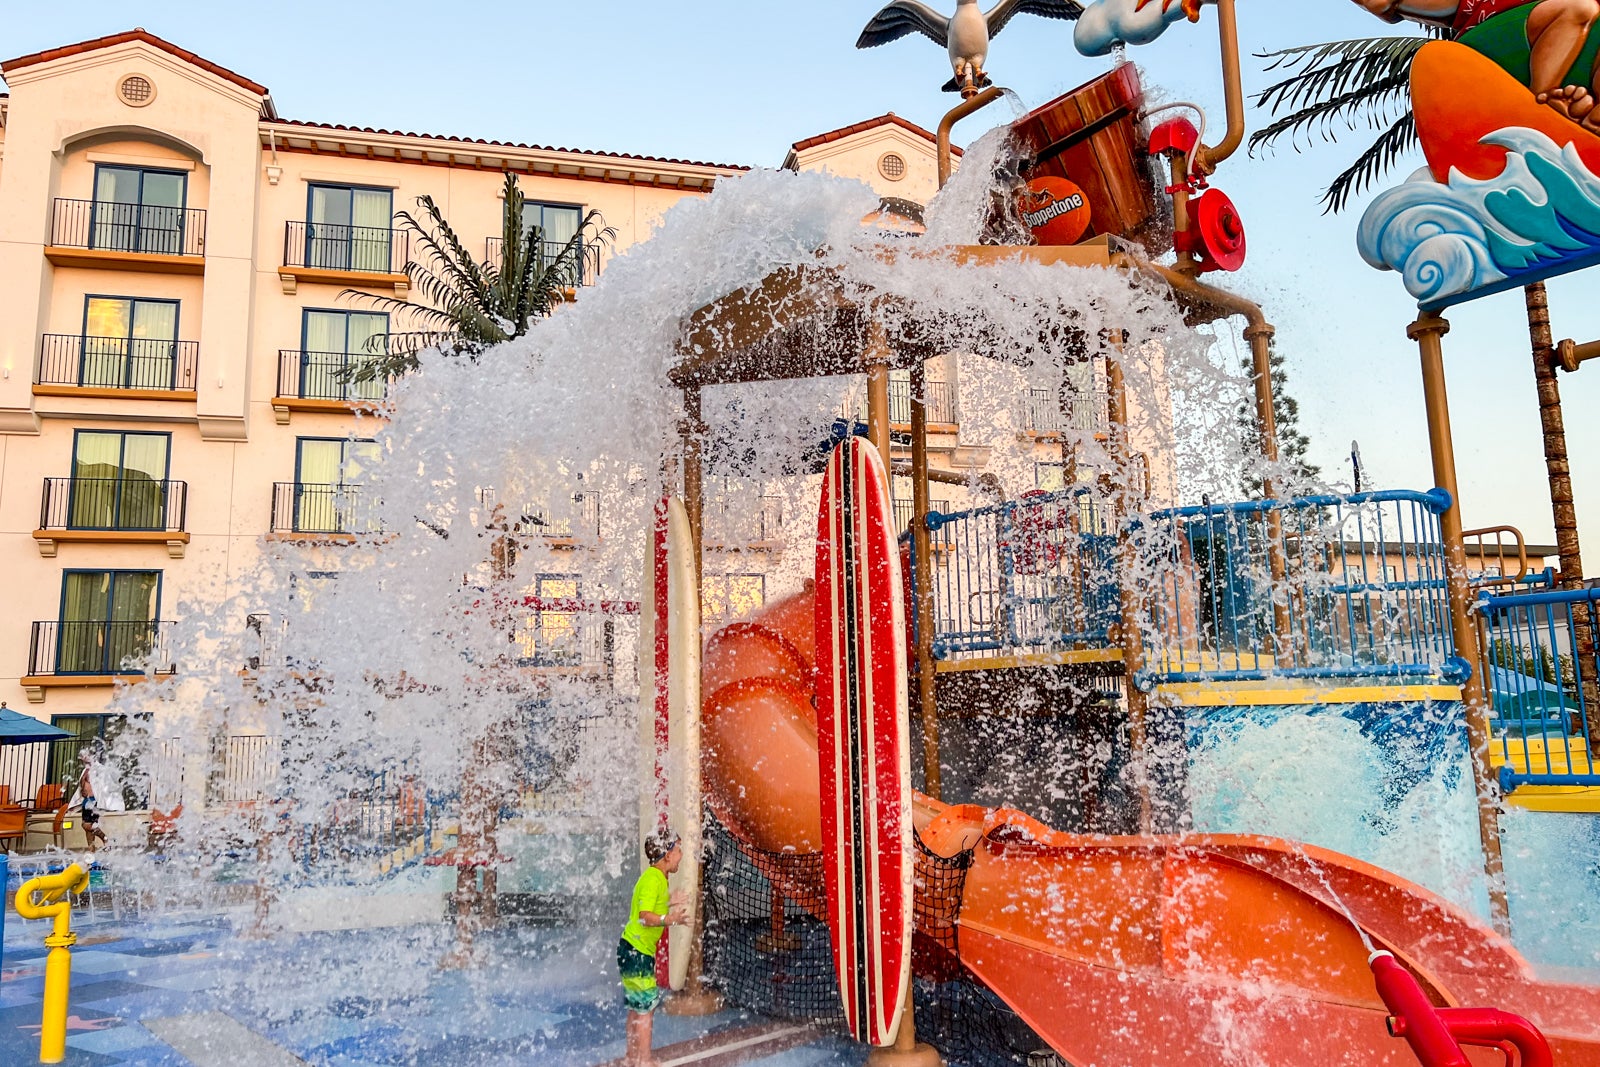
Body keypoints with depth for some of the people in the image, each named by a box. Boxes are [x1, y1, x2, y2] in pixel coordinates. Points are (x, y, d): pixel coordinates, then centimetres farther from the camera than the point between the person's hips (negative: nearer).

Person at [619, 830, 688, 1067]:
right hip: (636, 951, -10)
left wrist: (667, 904, 23)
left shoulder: (658, 878, 12)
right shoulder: (652, 878, -19)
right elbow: (645, 917, -29)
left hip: (637, 951, 10)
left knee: (637, 1007, 17)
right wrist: (668, 920, -44)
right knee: (646, 1007, -4)